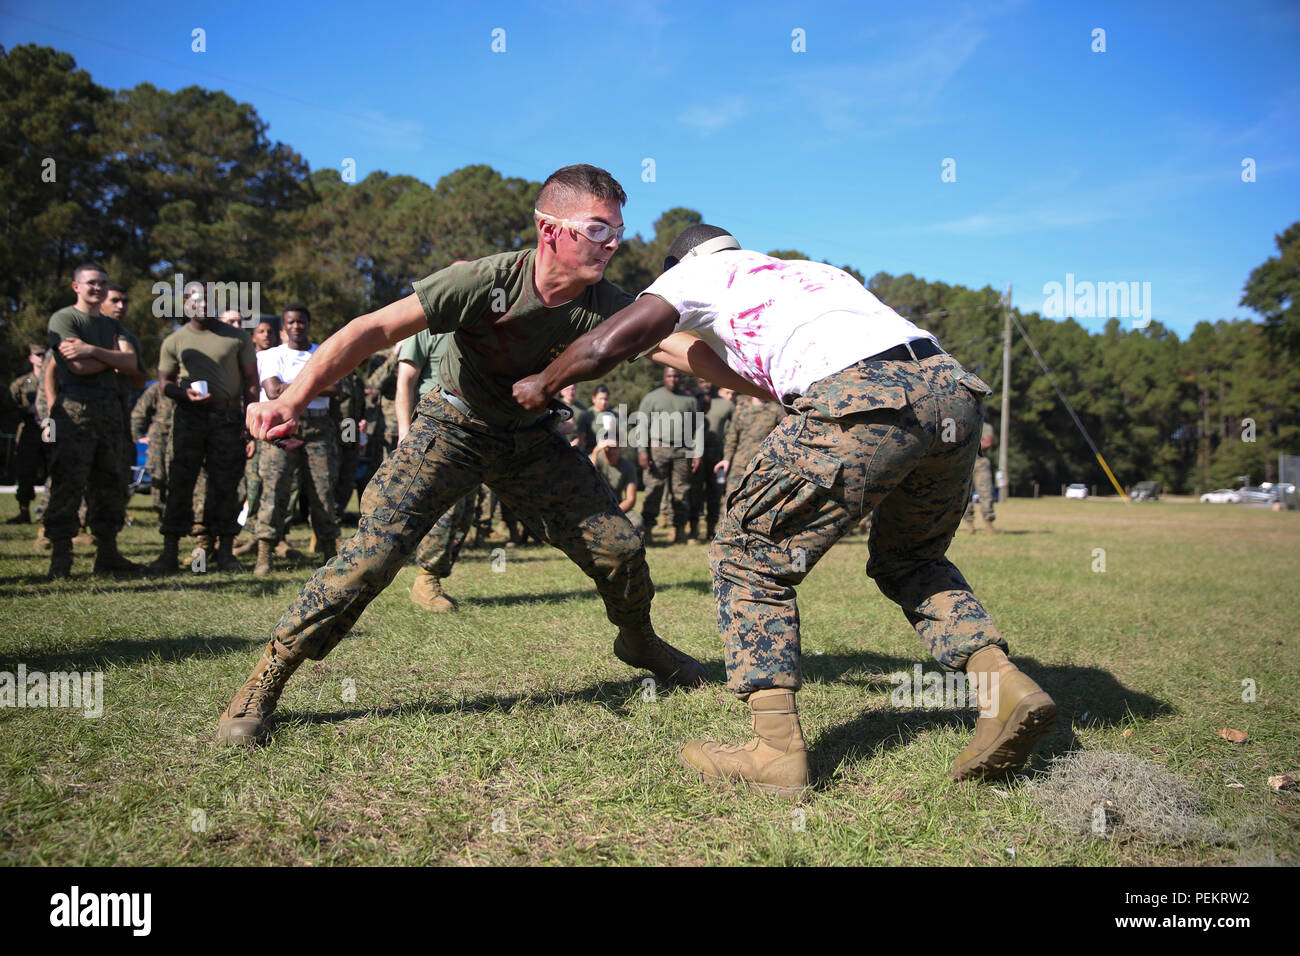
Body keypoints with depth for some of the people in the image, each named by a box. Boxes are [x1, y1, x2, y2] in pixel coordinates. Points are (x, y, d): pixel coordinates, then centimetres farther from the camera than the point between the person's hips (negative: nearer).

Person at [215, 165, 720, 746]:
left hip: (532, 438, 4)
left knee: (619, 548, 1)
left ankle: (638, 643, 34)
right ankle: (264, 684, -3)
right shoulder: (487, 282, -29)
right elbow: (375, 329, -31)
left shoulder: (606, 307, -17)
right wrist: (292, 400, -41)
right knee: (373, 551, -19)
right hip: (454, 428, -4)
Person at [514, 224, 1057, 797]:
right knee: (908, 559, 29)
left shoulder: (700, 270, 23)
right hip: (954, 389, 7)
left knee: (750, 556, 11)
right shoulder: (818, 272, 41)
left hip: (865, 403, -7)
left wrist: (542, 386, 33)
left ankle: (776, 751, 6)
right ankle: (1007, 687, 11)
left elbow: (603, 349, 13)